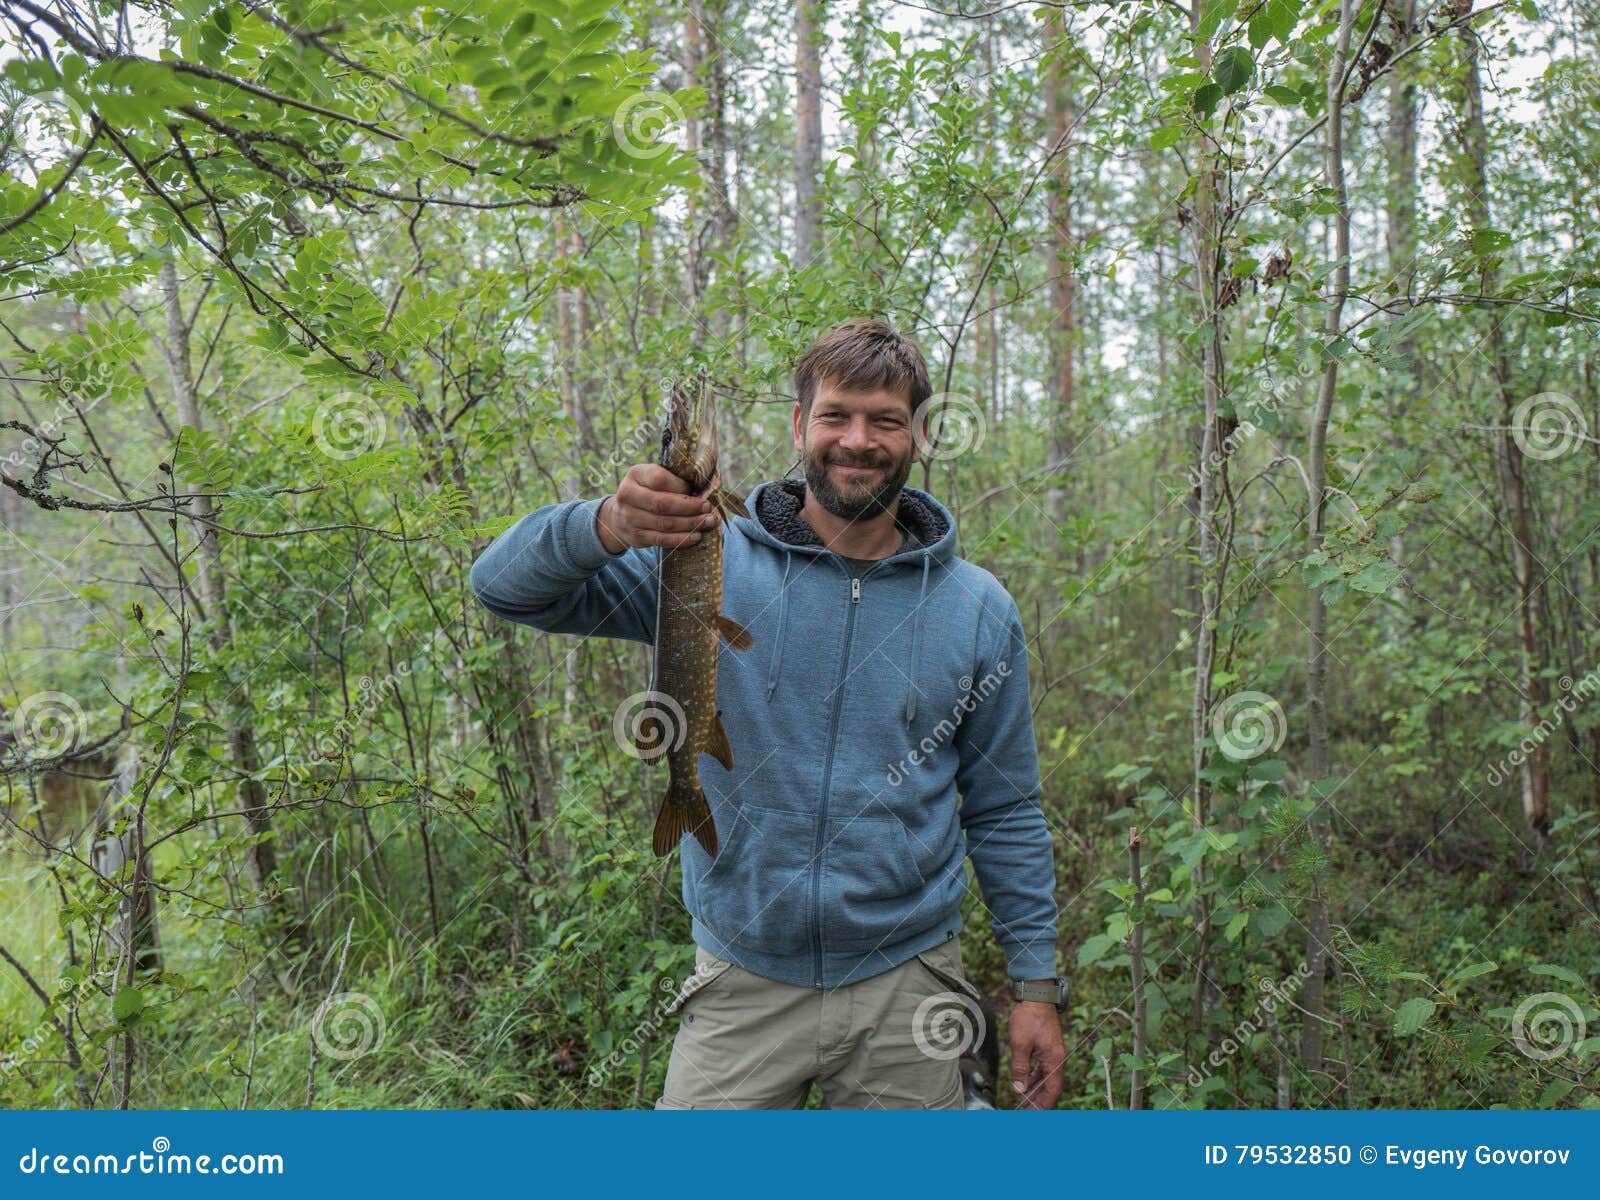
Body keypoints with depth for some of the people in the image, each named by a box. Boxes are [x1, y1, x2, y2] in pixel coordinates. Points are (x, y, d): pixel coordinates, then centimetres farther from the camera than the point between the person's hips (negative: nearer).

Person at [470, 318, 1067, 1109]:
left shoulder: (978, 609, 0)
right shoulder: (710, 564, -6)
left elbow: (1005, 812, 6)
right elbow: (506, 585, -11)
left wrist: (1037, 983, 3)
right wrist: (608, 527, -32)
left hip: (906, 986, 2)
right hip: (744, 984, -1)